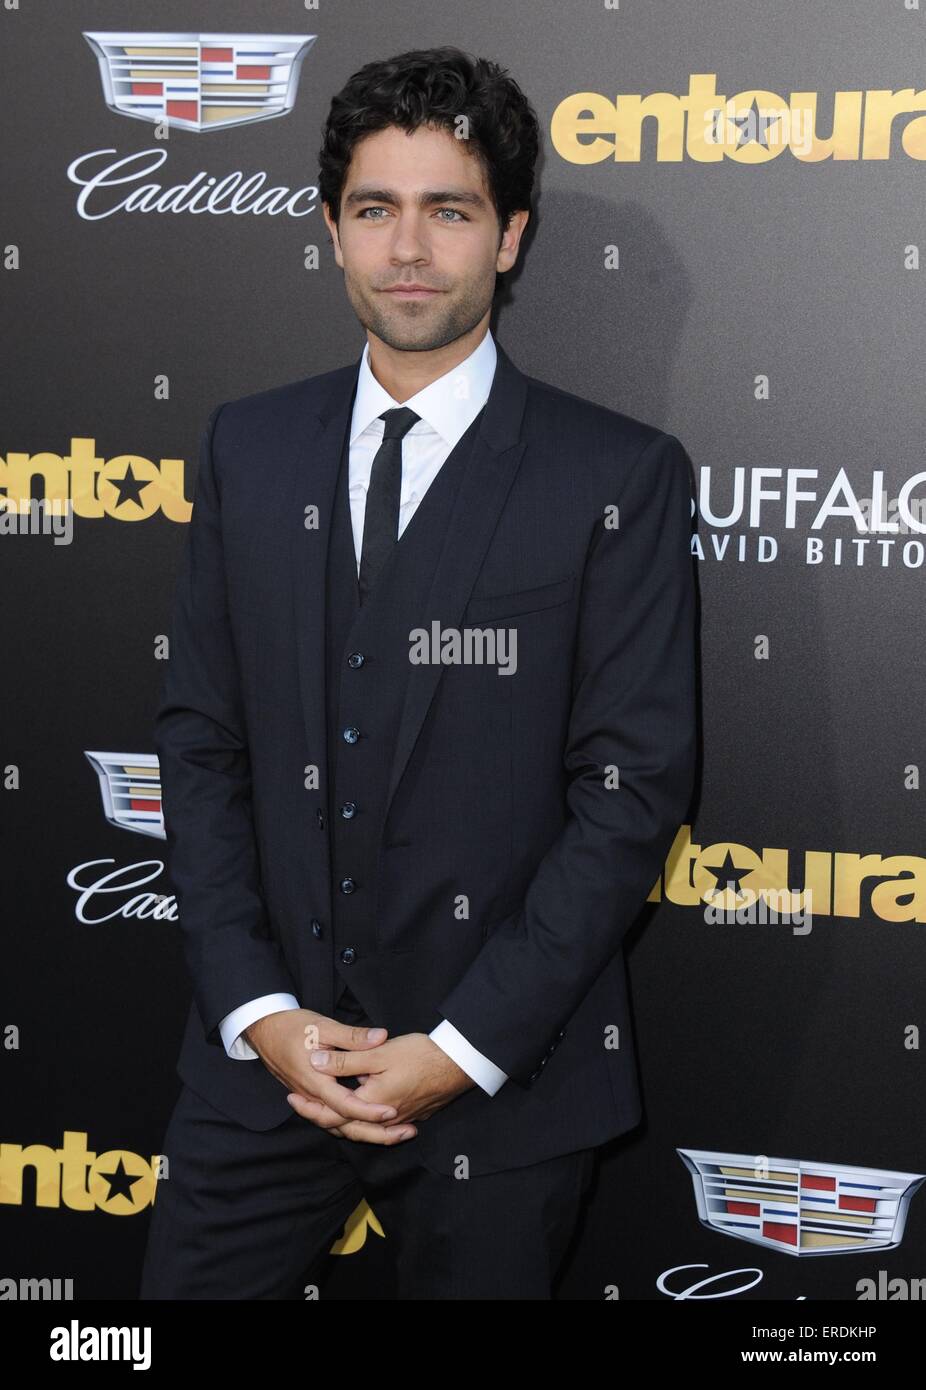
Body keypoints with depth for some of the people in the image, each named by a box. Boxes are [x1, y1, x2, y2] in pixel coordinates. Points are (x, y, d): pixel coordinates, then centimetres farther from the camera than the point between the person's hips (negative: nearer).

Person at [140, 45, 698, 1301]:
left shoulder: (621, 478, -6)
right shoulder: (250, 447, 6)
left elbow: (634, 786, -9)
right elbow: (200, 737, 5)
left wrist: (464, 1046, -14)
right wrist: (257, 1009, -6)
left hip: (503, 1072, -3)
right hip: (264, 1054, 3)